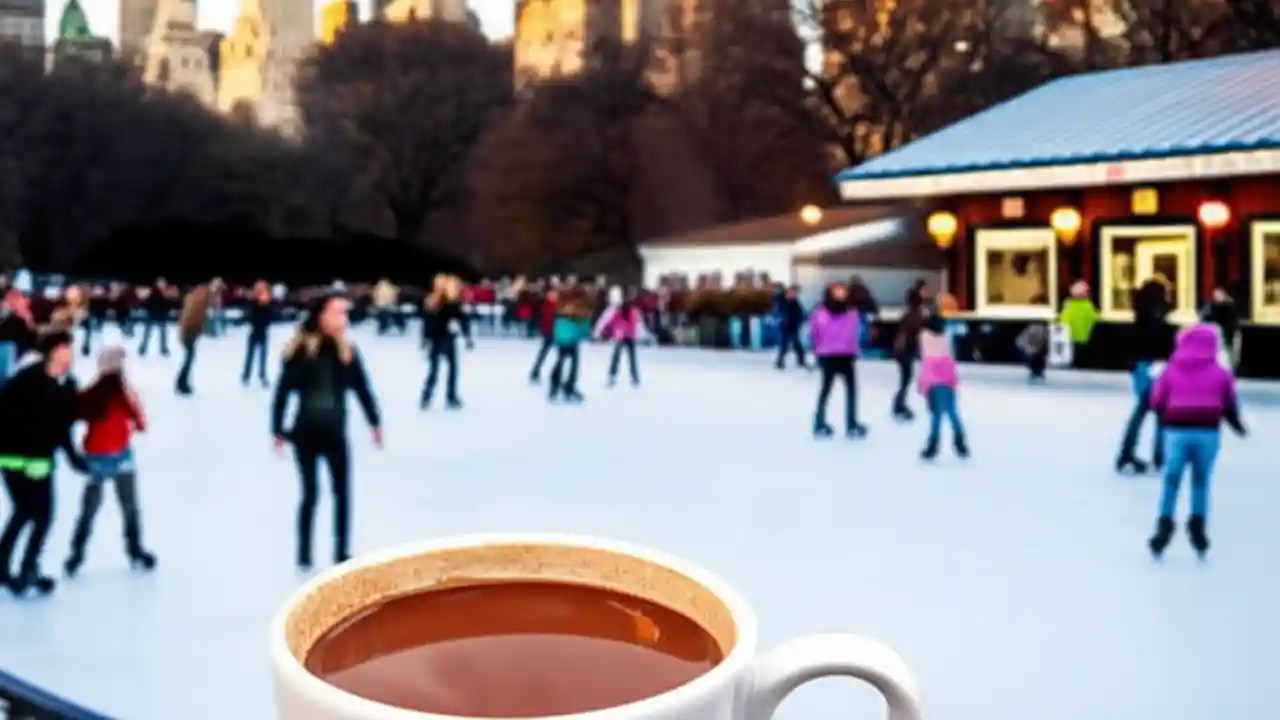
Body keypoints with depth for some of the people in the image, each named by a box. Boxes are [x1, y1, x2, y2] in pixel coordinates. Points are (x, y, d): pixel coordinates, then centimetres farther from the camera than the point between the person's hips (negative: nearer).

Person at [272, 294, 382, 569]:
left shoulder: (347, 351, -2)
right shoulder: (300, 350, -13)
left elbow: (362, 388, 6)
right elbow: (283, 391, -9)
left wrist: (375, 423, 8)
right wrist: (278, 430, -8)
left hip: (335, 433, 3)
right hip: (306, 433, -3)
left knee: (342, 493, 6)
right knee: (310, 492, 5)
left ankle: (342, 553, 17)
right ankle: (304, 554, 18)